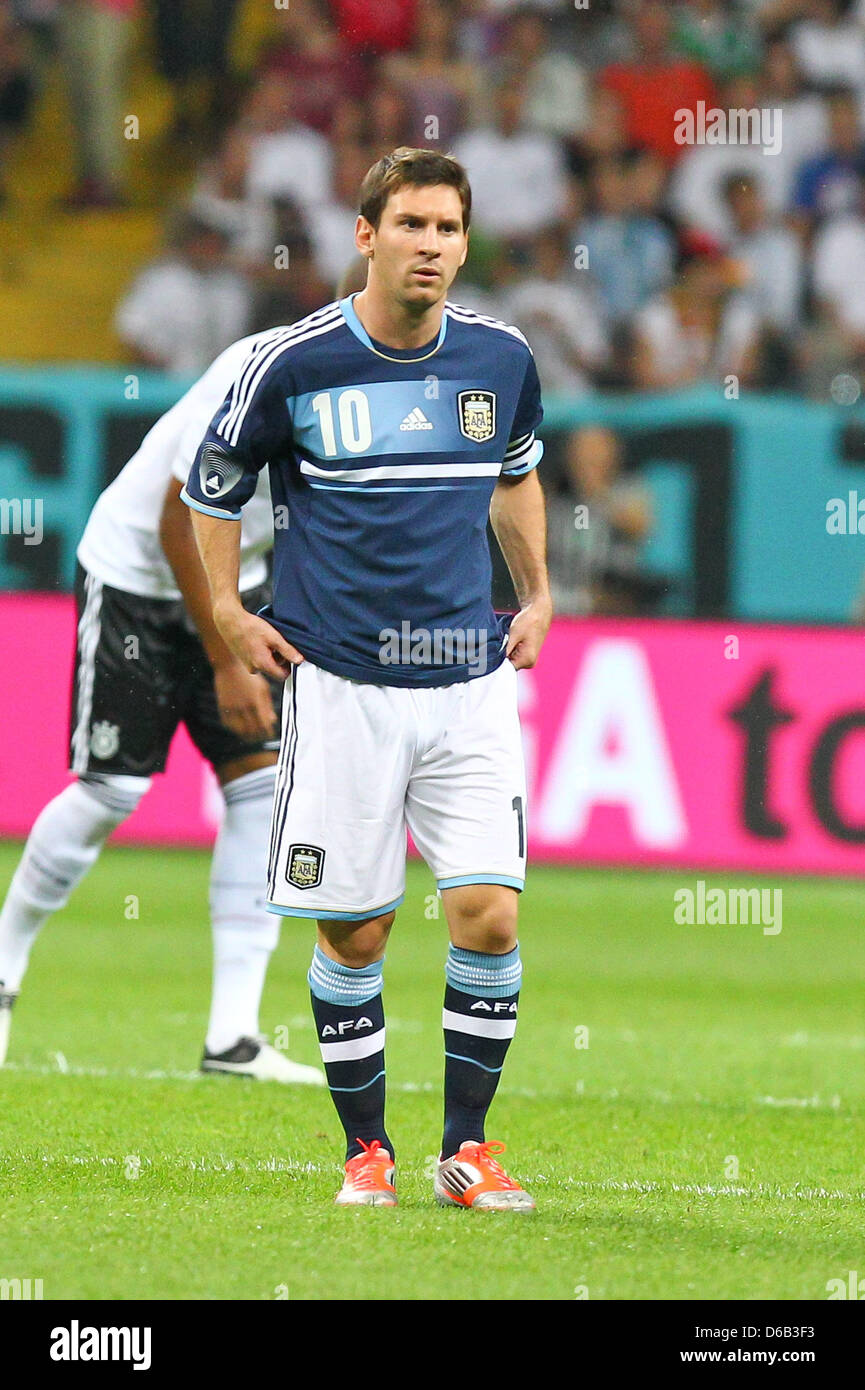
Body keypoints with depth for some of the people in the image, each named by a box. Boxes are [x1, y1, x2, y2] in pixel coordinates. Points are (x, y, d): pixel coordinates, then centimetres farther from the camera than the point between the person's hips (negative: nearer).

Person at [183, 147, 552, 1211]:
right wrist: (229, 616, 5)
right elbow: (211, 484, 9)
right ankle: (365, 1151, 16)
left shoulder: (501, 358, 3)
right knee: (354, 933, 1)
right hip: (340, 684, -2)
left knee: (490, 915, -8)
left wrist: (536, 596, 22)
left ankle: (465, 1148, 5)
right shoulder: (293, 363, -7)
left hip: (469, 680, 2)